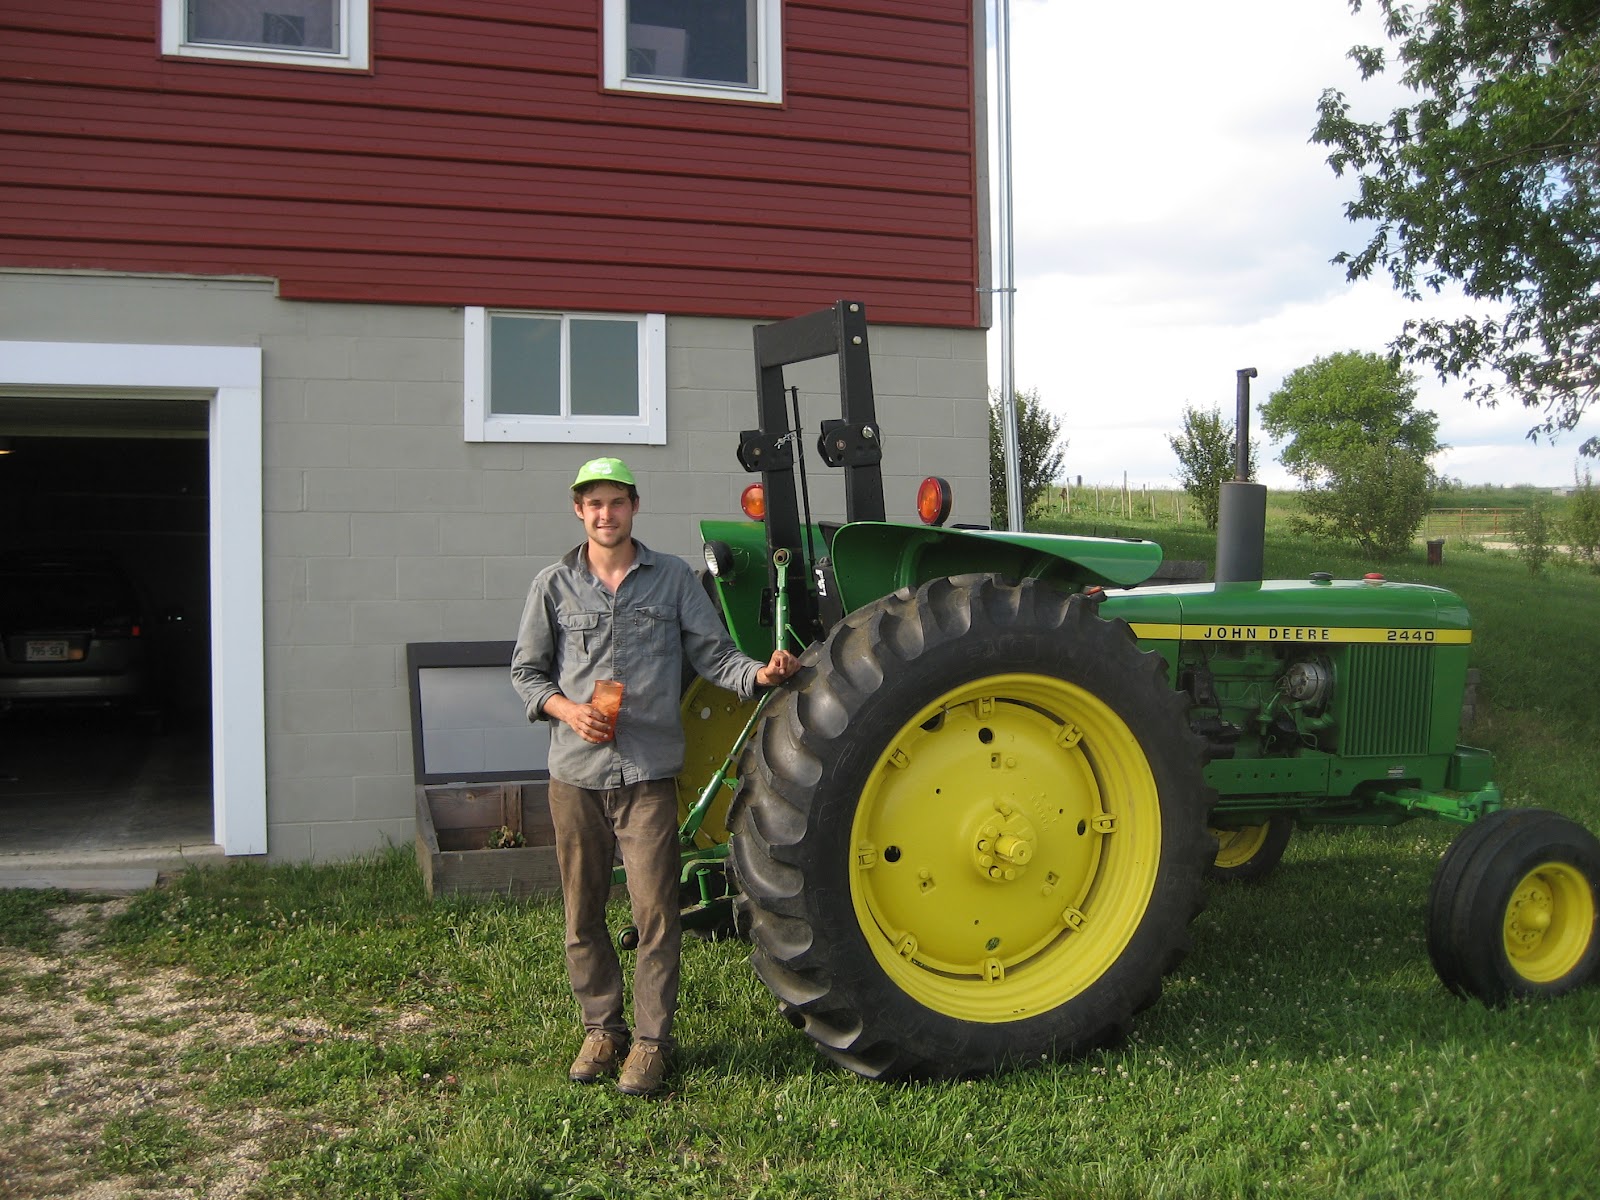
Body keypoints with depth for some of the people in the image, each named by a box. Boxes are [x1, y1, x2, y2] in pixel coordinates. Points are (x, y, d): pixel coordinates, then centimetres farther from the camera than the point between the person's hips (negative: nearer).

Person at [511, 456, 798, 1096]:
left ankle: (651, 1039, 9)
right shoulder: (554, 585, 6)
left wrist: (759, 673, -16)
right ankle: (601, 1029, 25)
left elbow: (714, 656, 4)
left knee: (655, 910, -4)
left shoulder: (673, 577, 4)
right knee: (583, 911, 9)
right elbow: (526, 670, 11)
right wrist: (563, 707, -7)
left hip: (648, 773, -2)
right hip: (575, 773, 2)